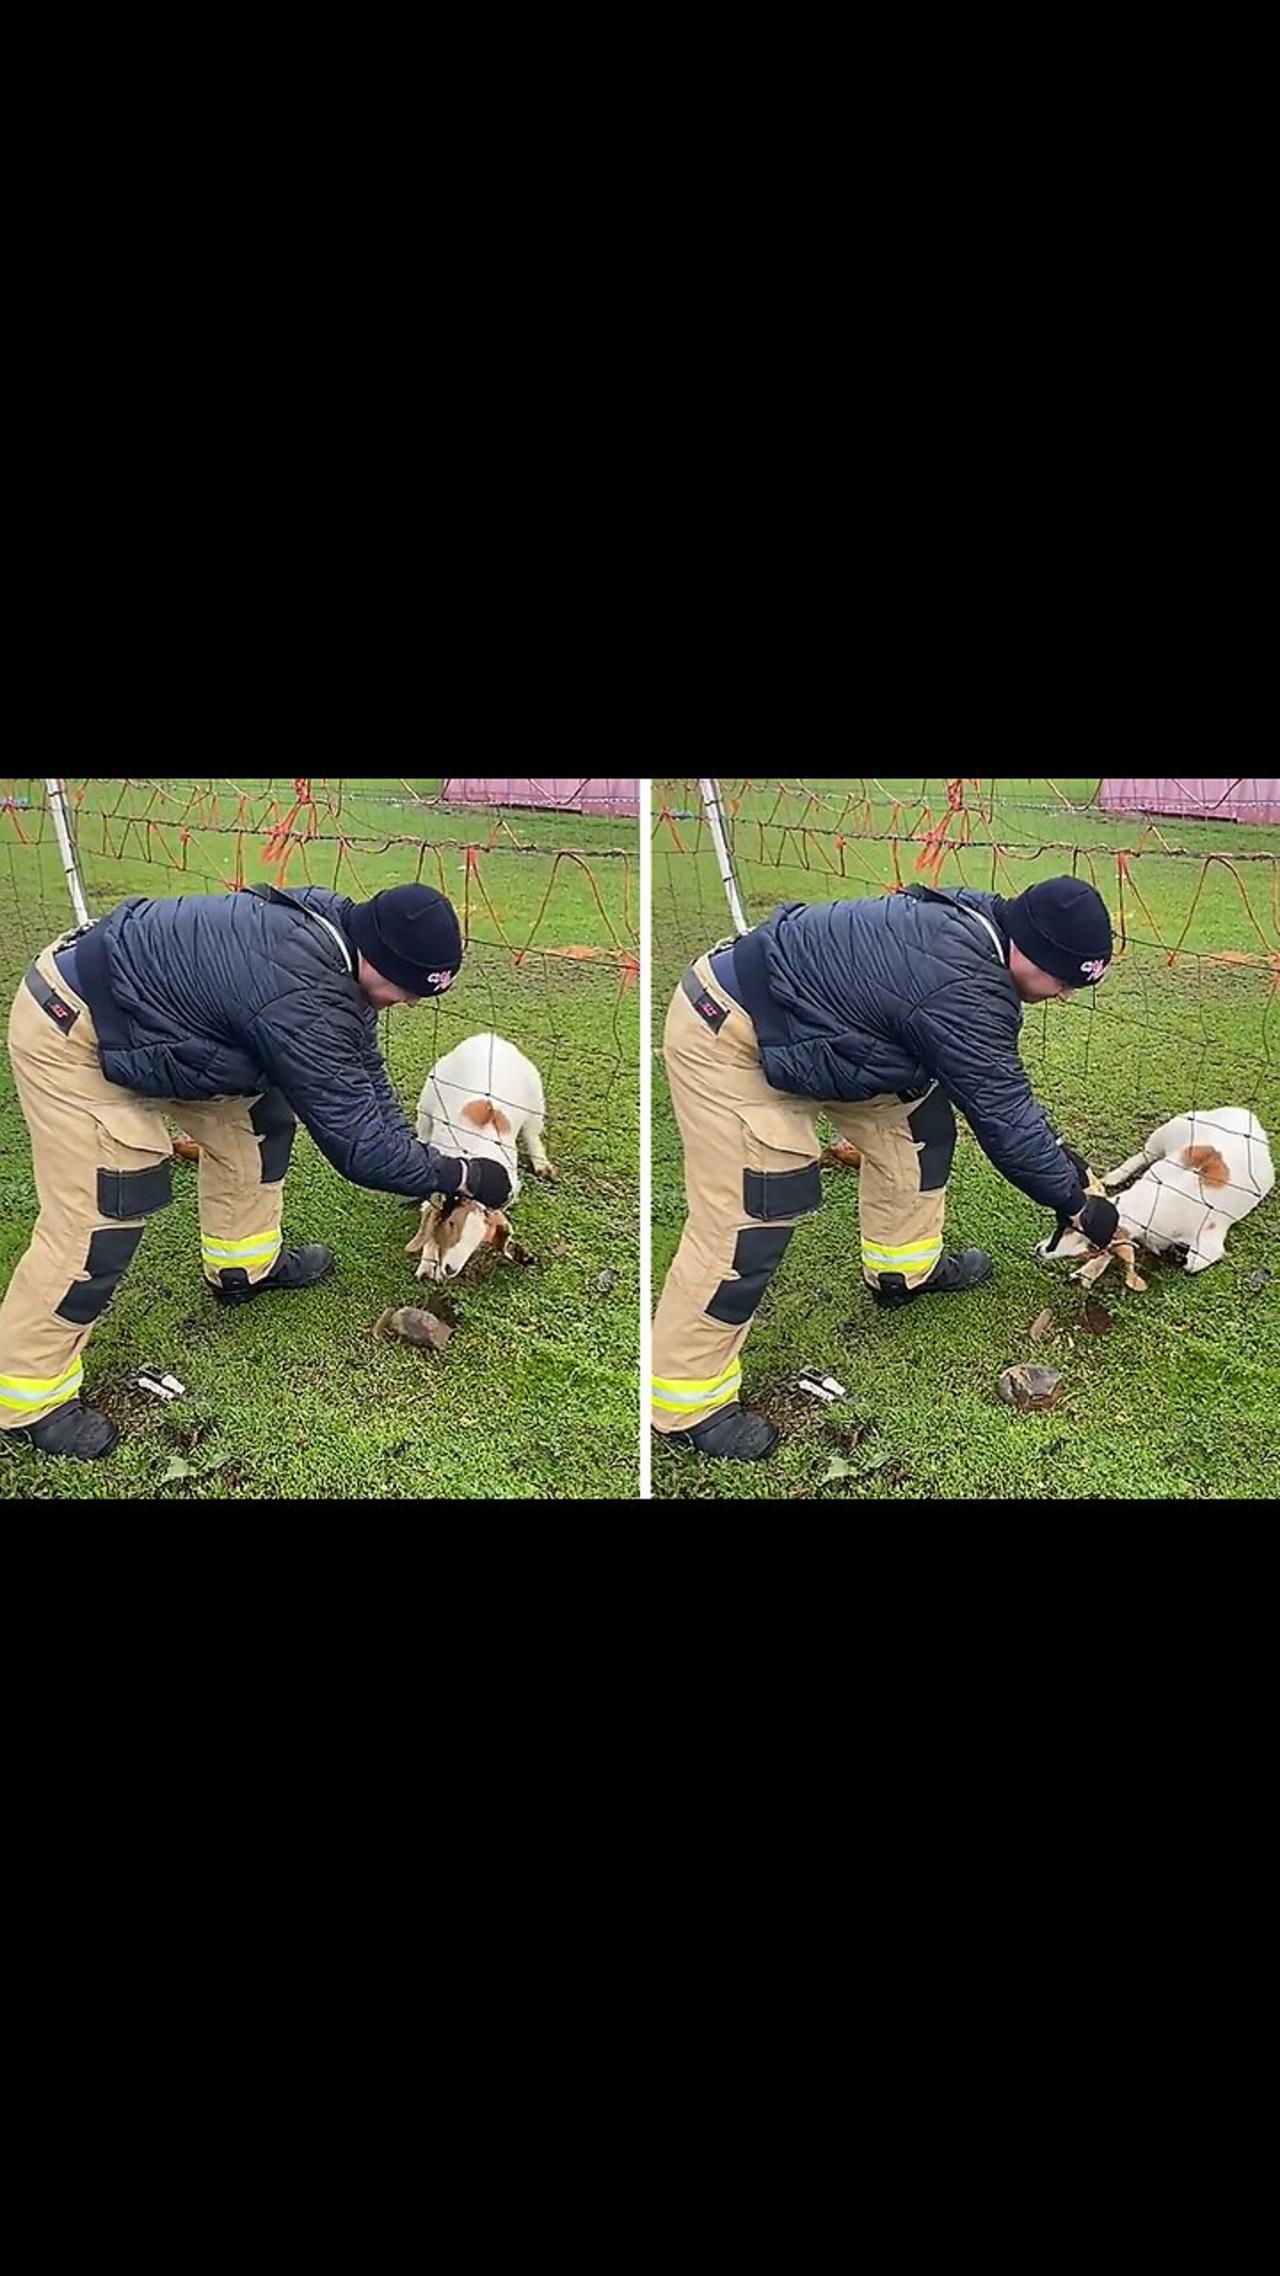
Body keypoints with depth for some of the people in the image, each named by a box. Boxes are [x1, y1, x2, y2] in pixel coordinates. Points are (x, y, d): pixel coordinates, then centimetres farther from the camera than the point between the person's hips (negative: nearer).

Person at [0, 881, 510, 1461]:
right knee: (97, 1219, -9)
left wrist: (421, 1162, 3)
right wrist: (461, 1176, -14)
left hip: (140, 1004, 10)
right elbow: (358, 1145, -25)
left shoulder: (332, 928, -6)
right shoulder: (302, 1002, -33)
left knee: (255, 1112, 13)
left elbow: (363, 1069, 6)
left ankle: (244, 1265, 30)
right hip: (72, 1030, -10)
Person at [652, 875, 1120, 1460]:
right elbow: (1002, 1117, -17)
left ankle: (903, 1267, 32)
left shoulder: (972, 923, 1)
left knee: (915, 1114, 14)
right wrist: (1077, 1204, -3)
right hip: (728, 1040, -10)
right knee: (743, 1219, -11)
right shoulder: (965, 993, -27)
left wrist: (1055, 1155, 15)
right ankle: (686, 1401, 1)